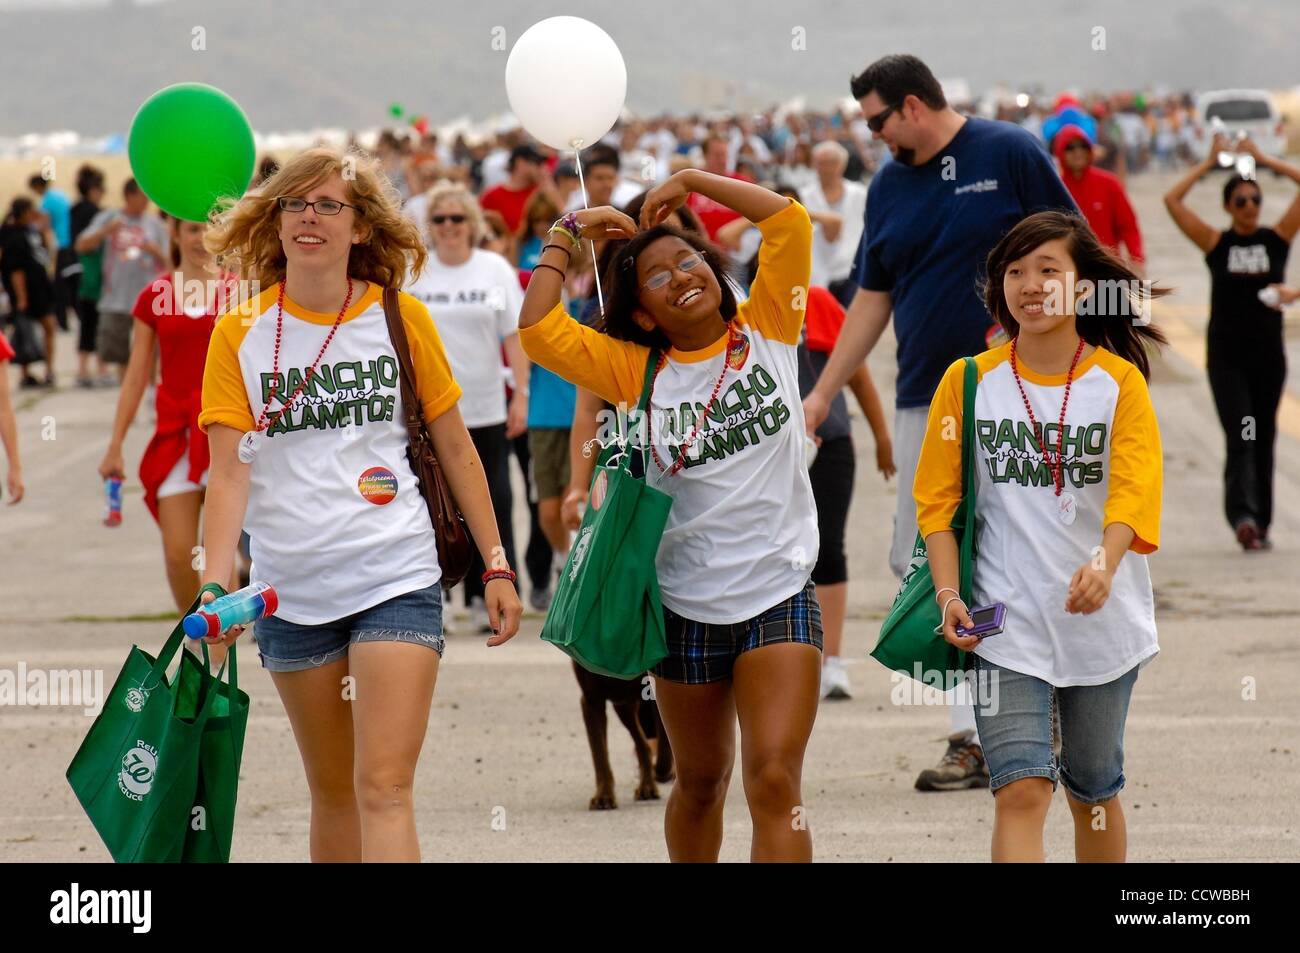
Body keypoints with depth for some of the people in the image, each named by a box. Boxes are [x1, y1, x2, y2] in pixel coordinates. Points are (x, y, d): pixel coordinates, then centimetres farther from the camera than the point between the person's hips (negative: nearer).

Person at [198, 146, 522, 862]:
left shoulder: (401, 318, 1)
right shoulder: (240, 334, 1)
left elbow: (455, 448, 9)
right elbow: (229, 469, -5)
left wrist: (497, 567, 7)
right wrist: (215, 586, -18)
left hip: (396, 580, -2)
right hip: (291, 589, 2)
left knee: (384, 789, -13)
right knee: (333, 793, 12)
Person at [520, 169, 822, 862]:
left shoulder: (766, 330, 1)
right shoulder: (639, 371, 2)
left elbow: (789, 221, -6)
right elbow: (537, 328, -7)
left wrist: (689, 180, -2)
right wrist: (568, 233, 2)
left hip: (779, 598, -2)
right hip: (686, 607, 2)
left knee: (774, 784, -15)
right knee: (700, 782, 17)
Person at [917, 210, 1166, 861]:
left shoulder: (1119, 381, -2)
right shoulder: (969, 381, 1)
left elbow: (1133, 488, -14)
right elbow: (937, 500, 2)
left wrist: (1104, 564, -33)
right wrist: (948, 596, -11)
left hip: (1103, 620, 1)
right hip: (1007, 624, -1)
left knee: (1094, 794, 14)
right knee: (1022, 789, -13)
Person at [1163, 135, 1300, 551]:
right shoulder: (1216, 243, 0)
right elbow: (1172, 199, -7)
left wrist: (1262, 159, 0)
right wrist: (1210, 162, -1)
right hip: (1226, 355, -2)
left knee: (1263, 440, 9)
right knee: (1240, 437, -15)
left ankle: (1261, 523, 16)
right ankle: (1243, 515, -28)